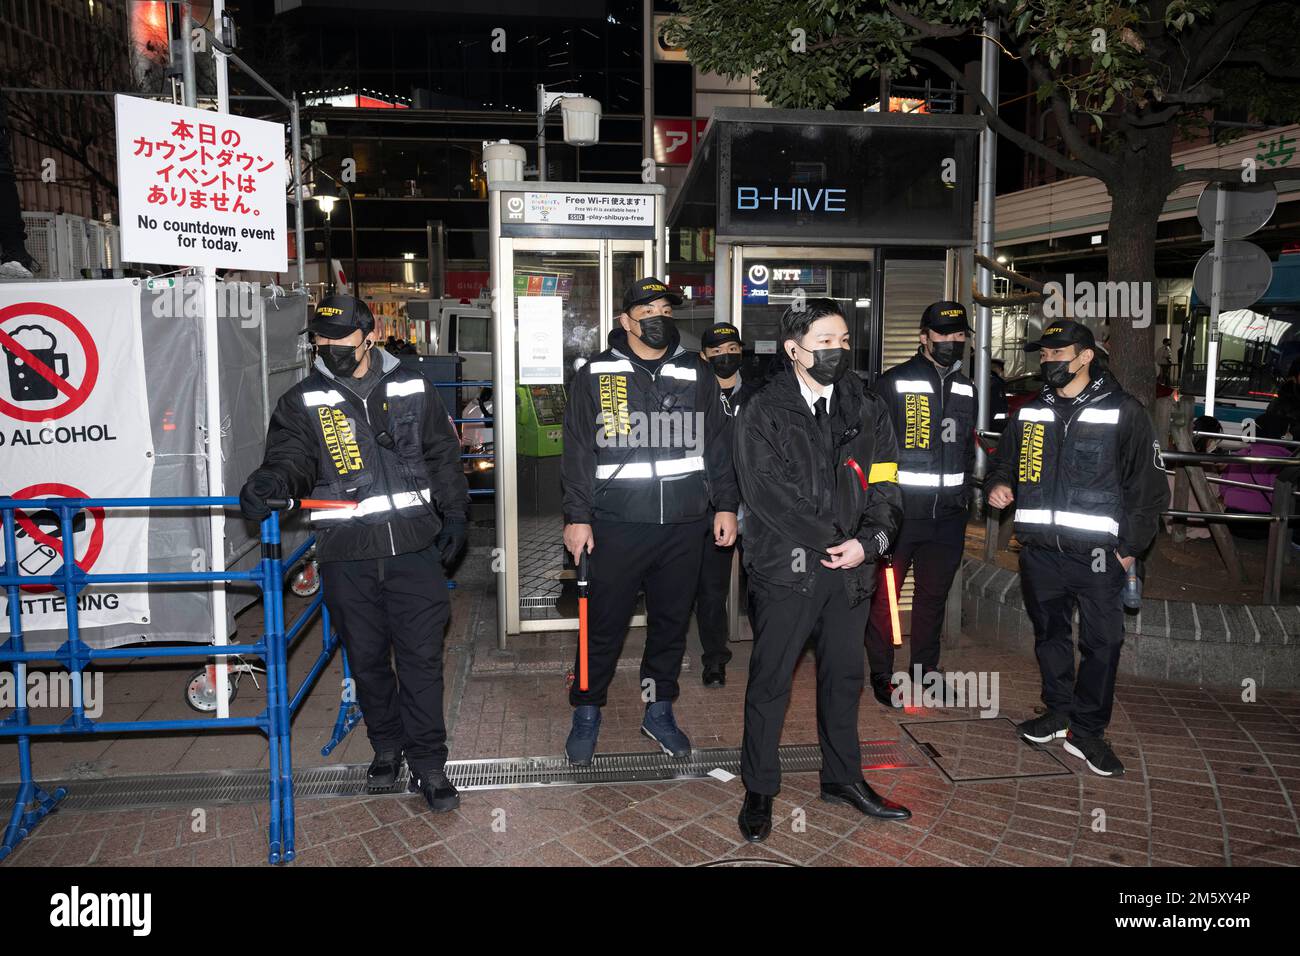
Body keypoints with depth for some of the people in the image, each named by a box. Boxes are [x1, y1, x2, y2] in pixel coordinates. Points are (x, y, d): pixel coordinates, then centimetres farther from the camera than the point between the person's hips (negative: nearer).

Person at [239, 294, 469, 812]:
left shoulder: (412, 389, 6)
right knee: (367, 658, 12)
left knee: (421, 657, 1)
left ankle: (428, 764, 12)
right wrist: (273, 479, -33)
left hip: (414, 545, 0)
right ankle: (386, 748, 33)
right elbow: (293, 455, -10)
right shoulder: (302, 401, 4)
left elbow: (443, 454, 13)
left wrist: (454, 514, 11)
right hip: (346, 555, 1)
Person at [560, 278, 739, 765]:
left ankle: (659, 711, 29)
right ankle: (586, 713, 22)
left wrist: (725, 505, 8)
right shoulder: (596, 375, 2)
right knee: (603, 625, 4)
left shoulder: (696, 375, 10)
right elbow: (578, 451, 0)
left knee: (671, 623, 12)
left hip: (684, 525, 3)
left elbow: (718, 444, 14)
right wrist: (577, 517, -4)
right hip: (618, 524, -3)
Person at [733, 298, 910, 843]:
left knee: (844, 676, 17)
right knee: (771, 681, 5)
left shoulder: (867, 411, 9)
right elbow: (770, 494, -15)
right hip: (786, 568, -4)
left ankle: (842, 778, 34)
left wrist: (869, 542, -12)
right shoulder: (762, 413, -5)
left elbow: (884, 487, 5)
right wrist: (835, 543, -16)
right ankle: (759, 789, 21)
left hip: (851, 570, 5)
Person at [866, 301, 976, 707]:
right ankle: (881, 675, 15)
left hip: (948, 516, 5)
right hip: (898, 511, -5)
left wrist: (964, 496, 17)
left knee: (933, 596, 14)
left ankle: (925, 670, 28)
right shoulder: (893, 384, -6)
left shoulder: (966, 390, 13)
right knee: (885, 596, 2)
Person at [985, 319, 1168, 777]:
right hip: (1040, 550, 4)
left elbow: (1148, 484, -1)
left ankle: (1087, 731, 12)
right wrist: (997, 484, -1)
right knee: (1049, 634, 15)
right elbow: (1004, 459, 23)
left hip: (1097, 554, -4)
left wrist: (1130, 546, -4)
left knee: (1102, 642, -1)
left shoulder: (1124, 412, -3)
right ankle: (1058, 711, 31)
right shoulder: (1031, 412, 11)